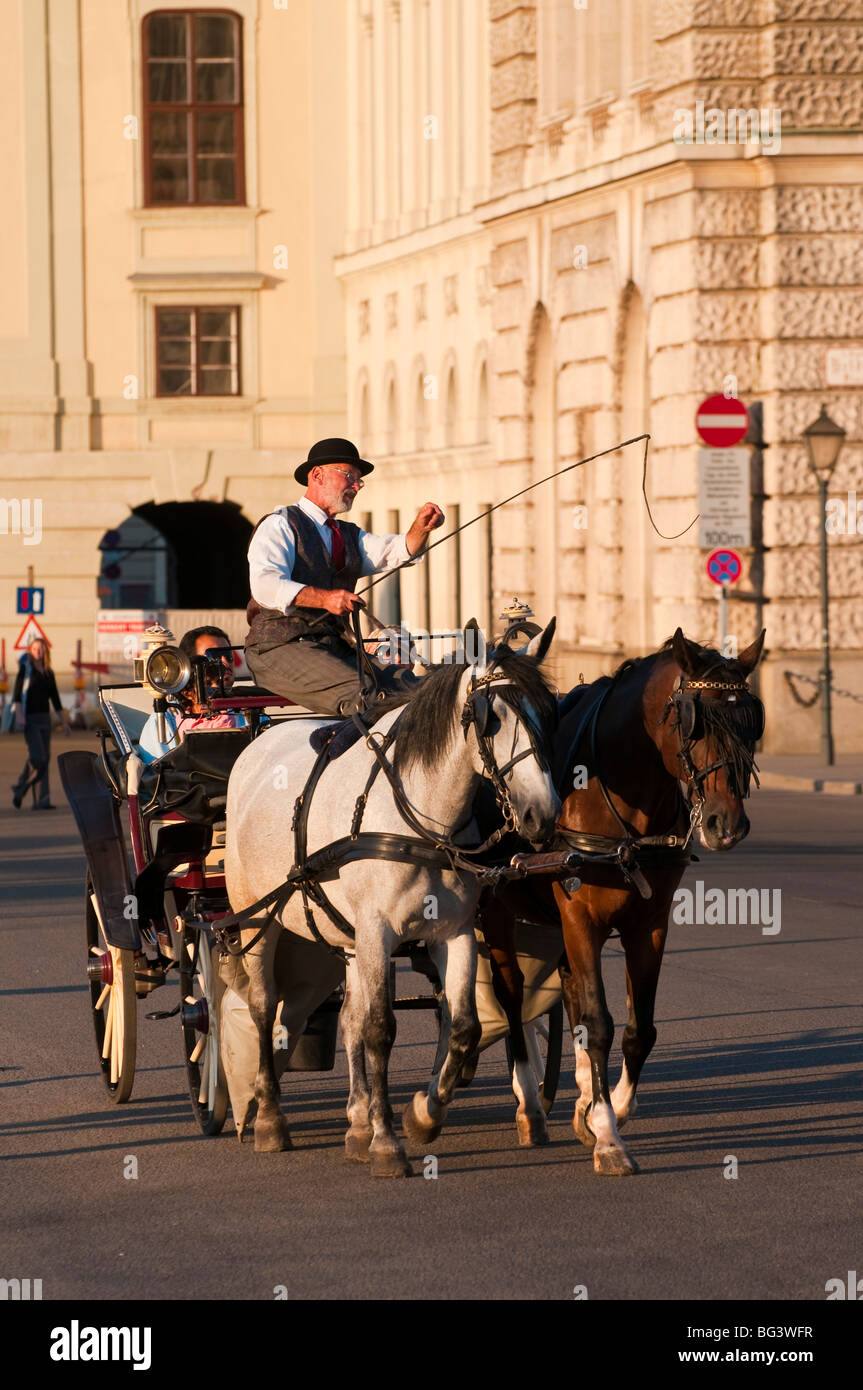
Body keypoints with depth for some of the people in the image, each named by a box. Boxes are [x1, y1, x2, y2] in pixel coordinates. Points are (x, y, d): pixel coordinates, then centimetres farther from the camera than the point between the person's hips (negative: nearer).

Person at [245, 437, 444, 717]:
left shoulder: (351, 536, 25)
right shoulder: (279, 526, 3)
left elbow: (396, 551, 5)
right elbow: (265, 585, -14)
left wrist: (421, 528, -17)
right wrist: (324, 598, -28)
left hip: (337, 651, 7)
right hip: (280, 649, -7)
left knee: (407, 684, -20)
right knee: (357, 692, -33)